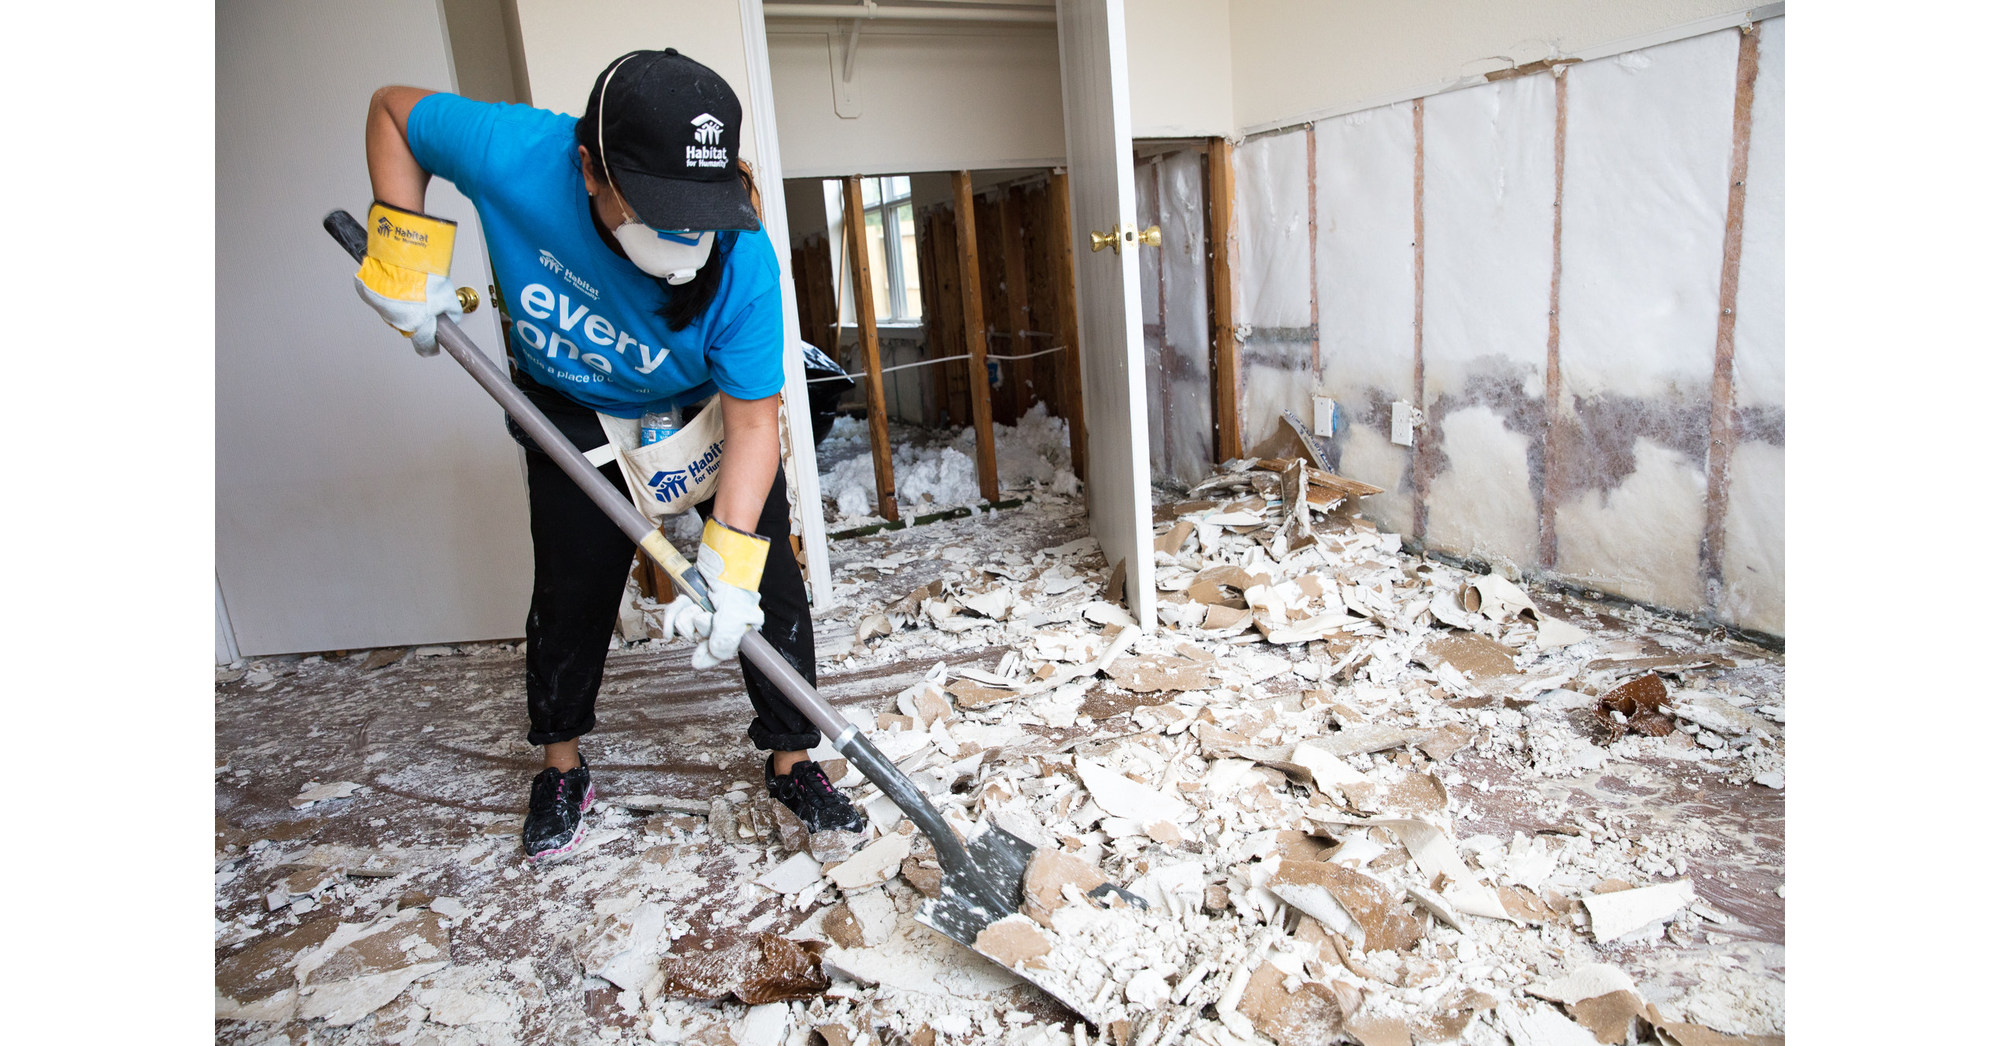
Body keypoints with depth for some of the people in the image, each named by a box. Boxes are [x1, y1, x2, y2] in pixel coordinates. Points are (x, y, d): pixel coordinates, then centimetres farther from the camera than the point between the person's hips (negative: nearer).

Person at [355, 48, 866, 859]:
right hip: (573, 413, 1)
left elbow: (751, 422, -30)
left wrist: (730, 558, -40)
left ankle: (790, 762, 14)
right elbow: (392, 109, -10)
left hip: (708, 413, -1)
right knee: (570, 593, 6)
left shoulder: (743, 261, -35)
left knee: (768, 584, -5)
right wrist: (403, 247, -22)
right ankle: (561, 769, 30)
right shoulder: (515, 156, -32)